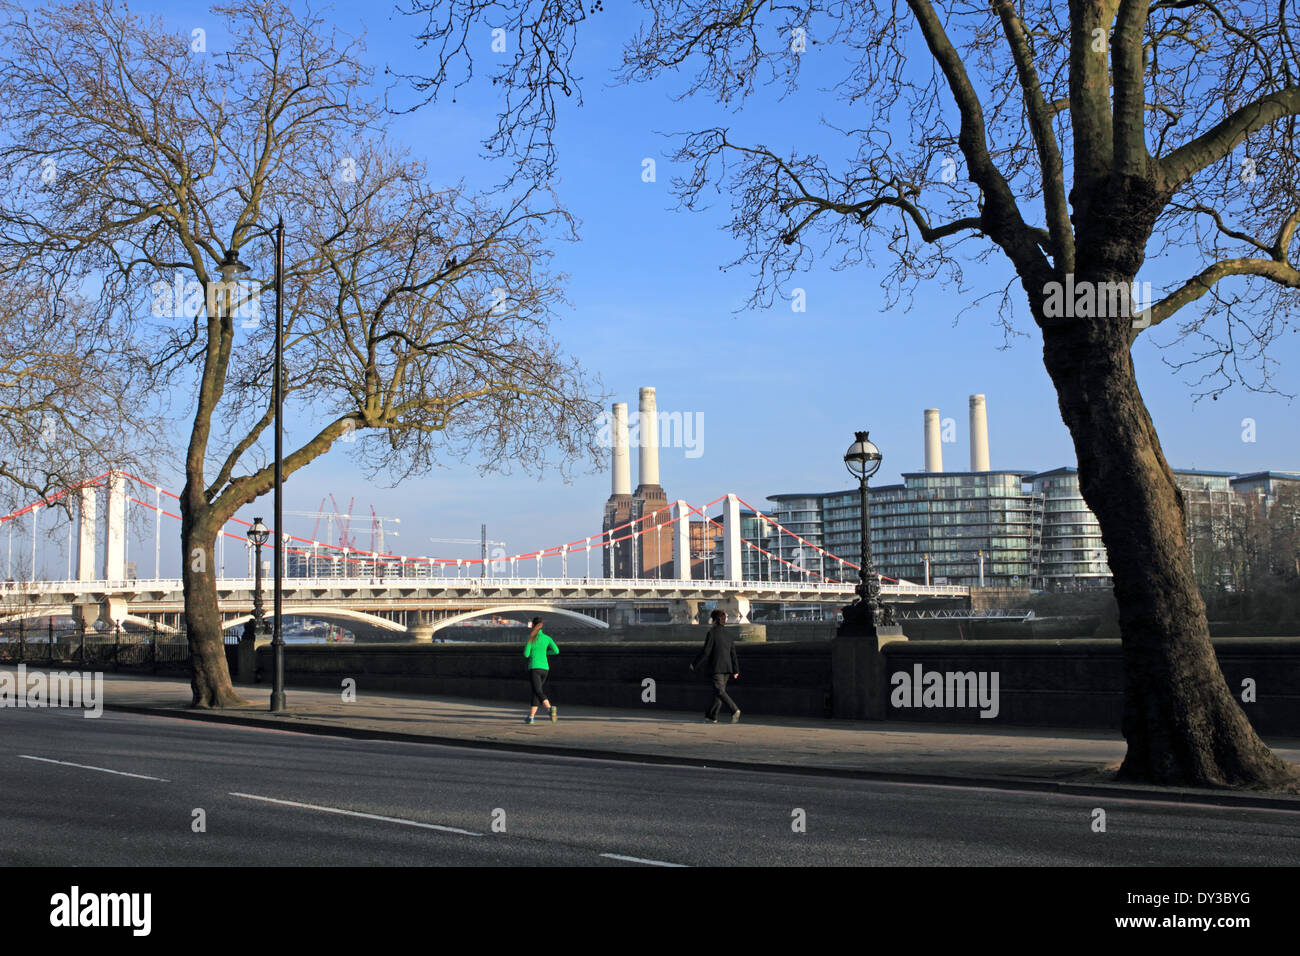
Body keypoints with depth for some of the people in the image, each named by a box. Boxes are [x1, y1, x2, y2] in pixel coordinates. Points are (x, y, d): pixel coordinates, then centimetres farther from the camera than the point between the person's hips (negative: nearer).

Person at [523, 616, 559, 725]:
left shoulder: (531, 638, -7)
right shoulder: (547, 638, 7)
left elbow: (526, 654, -10)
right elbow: (556, 651, 5)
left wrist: (526, 648, 13)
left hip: (534, 668, -5)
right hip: (545, 668, 5)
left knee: (539, 693, -15)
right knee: (535, 692, 19)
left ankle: (550, 708, -41)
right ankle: (531, 717, 22)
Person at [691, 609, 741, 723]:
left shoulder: (712, 632, -8)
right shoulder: (727, 633, 12)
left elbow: (706, 651, -12)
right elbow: (733, 652, 11)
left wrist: (694, 664, -3)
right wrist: (736, 670, 13)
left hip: (717, 666, -7)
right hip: (727, 666, 7)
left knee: (720, 691, -9)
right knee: (719, 691, 12)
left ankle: (735, 710, -26)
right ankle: (712, 716, 17)